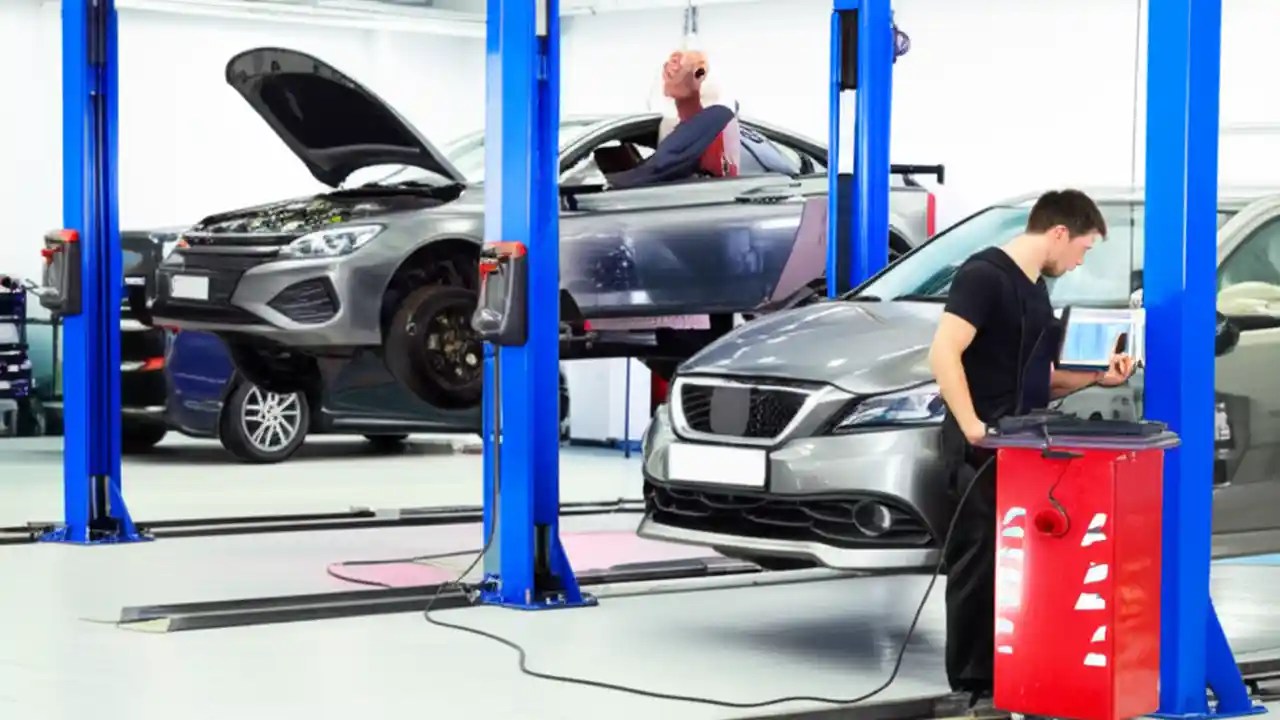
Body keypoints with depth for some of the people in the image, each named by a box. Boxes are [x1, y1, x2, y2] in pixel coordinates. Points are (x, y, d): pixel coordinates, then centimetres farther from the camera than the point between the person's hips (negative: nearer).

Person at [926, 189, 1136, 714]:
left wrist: (1096, 377, 9)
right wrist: (971, 427, -25)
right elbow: (943, 354, -19)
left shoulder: (1036, 287, 18)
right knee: (981, 564, -6)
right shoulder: (984, 275, -10)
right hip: (983, 451, -9)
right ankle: (973, 685, -1)